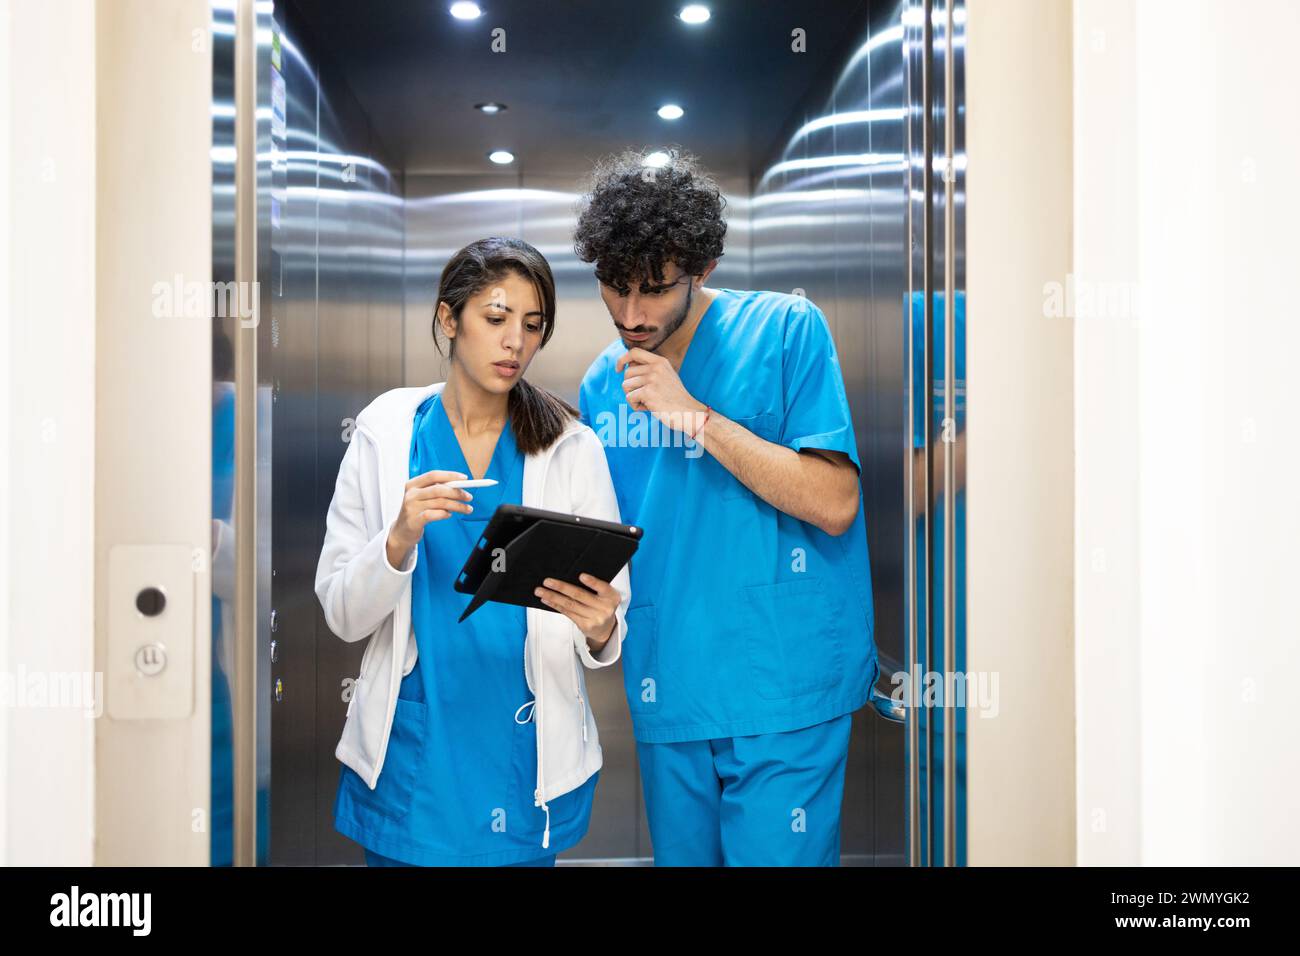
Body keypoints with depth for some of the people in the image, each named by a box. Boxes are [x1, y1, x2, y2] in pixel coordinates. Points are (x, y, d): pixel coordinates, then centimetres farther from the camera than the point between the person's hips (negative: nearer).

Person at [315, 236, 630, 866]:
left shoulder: (571, 447, -3)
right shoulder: (386, 432, -3)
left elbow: (610, 623, -2)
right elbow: (343, 616, -4)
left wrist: (599, 630, -24)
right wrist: (401, 538, -22)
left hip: (528, 752, 0)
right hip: (409, 750, 0)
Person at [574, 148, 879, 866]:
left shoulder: (785, 330, -7)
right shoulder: (603, 385, 8)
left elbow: (834, 504, -15)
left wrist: (694, 414, -18)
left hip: (780, 693, -5)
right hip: (668, 692, 5)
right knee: (681, 856, 17)